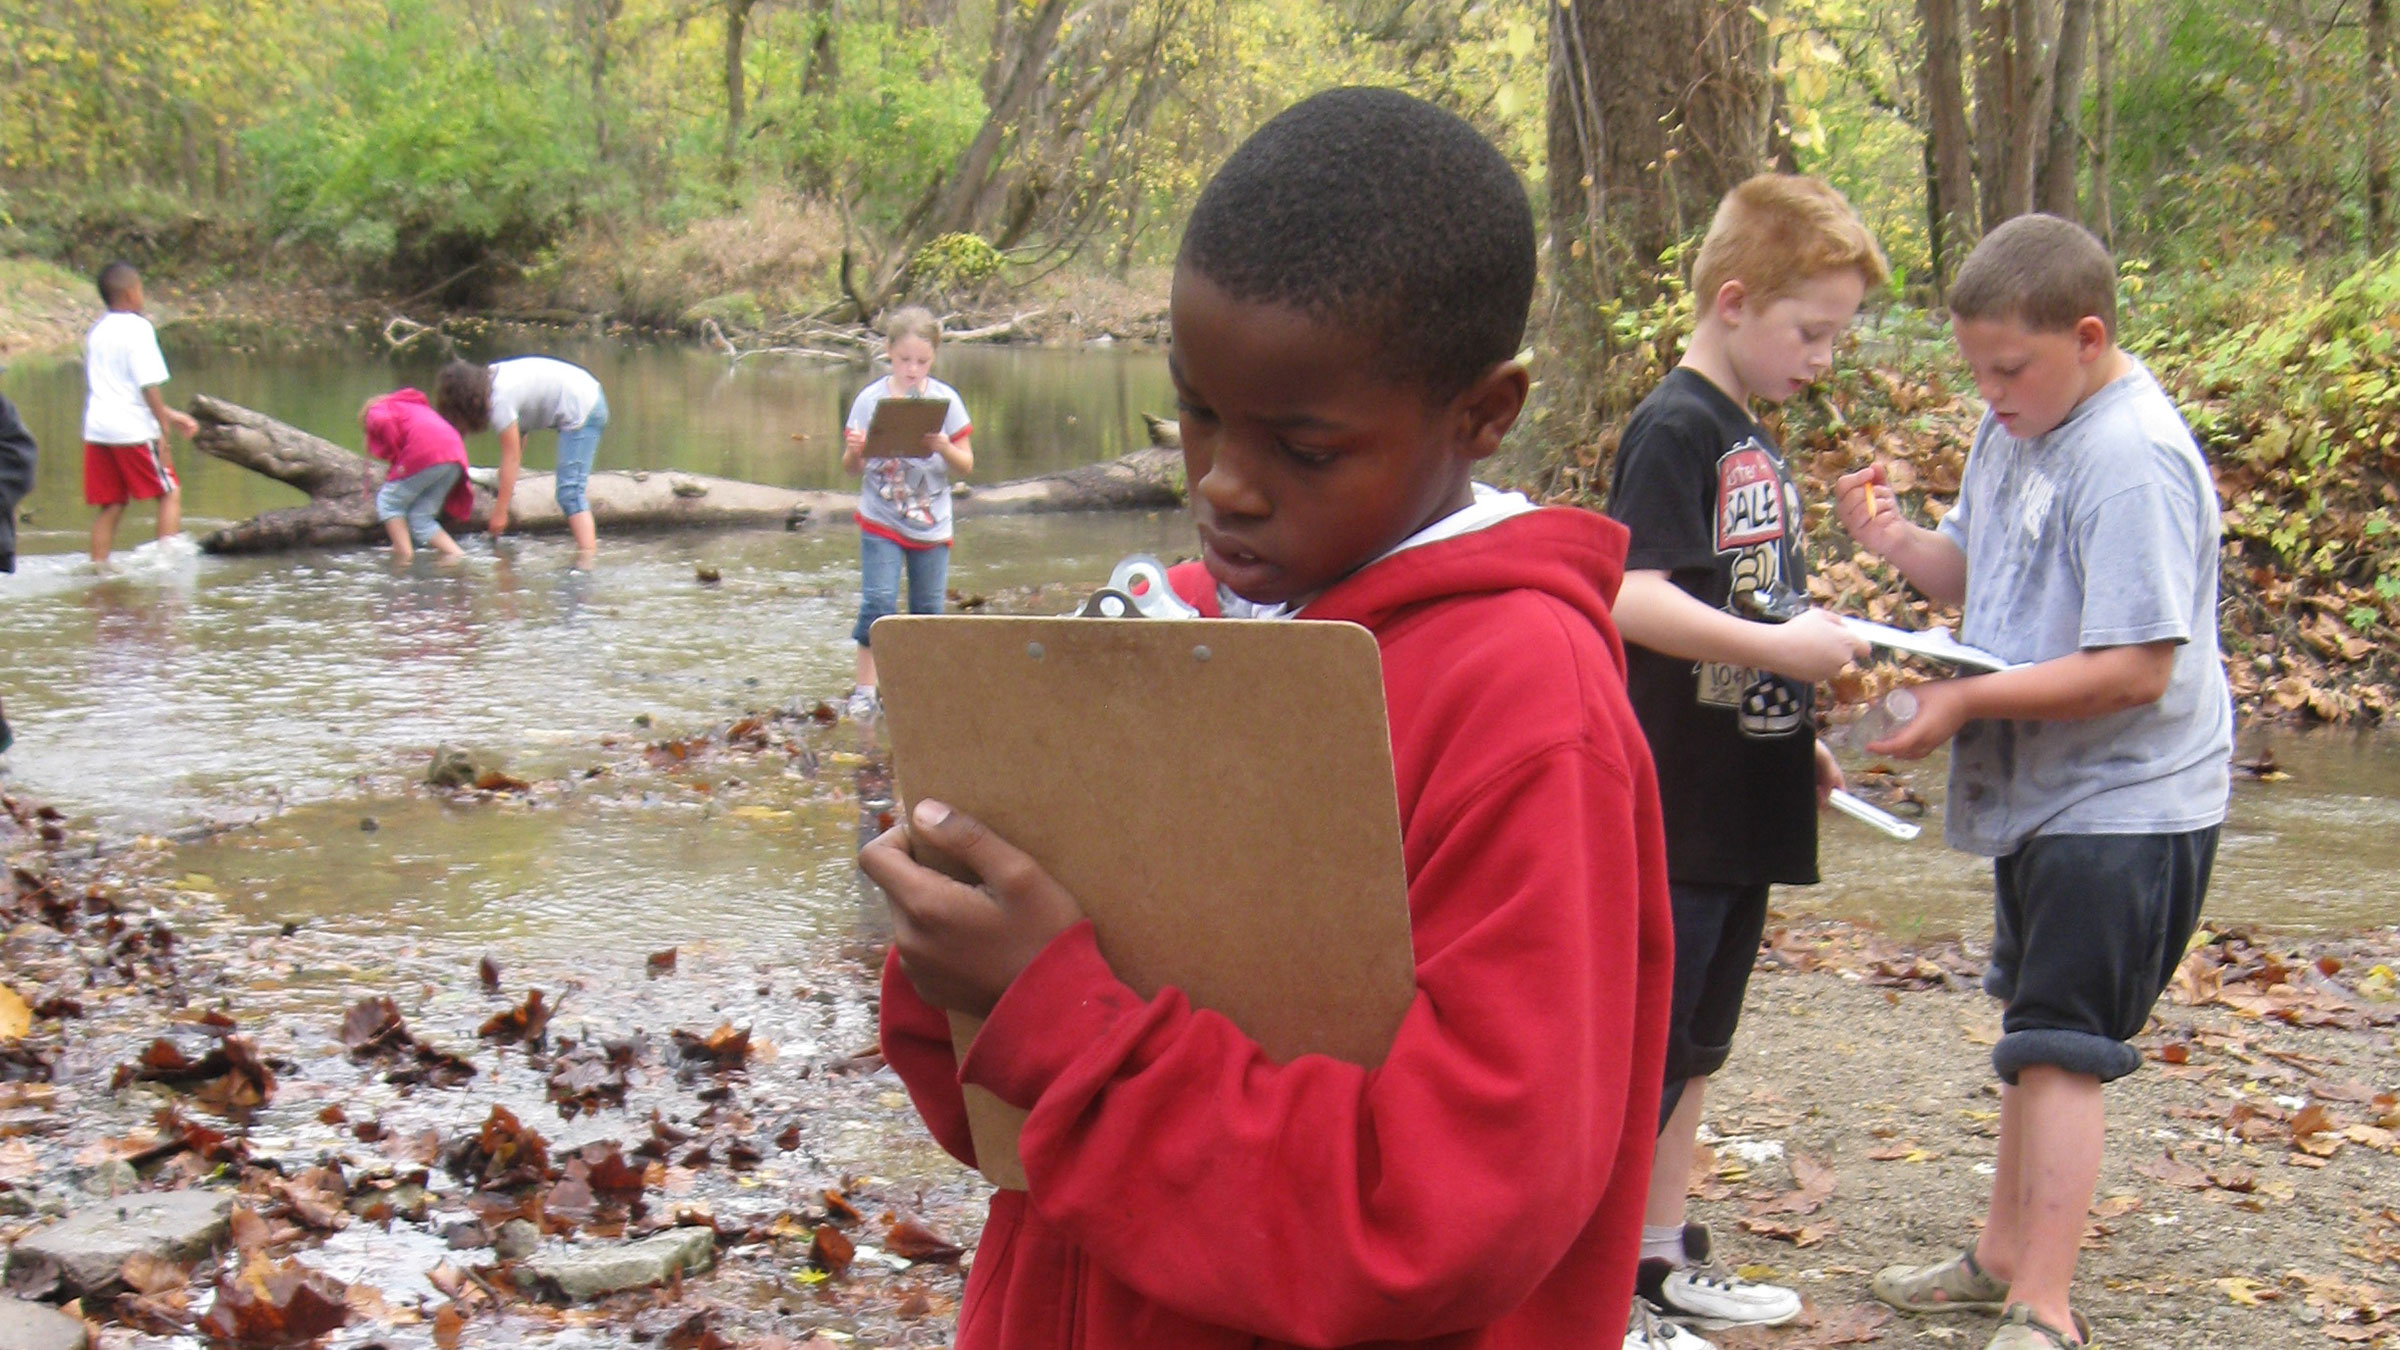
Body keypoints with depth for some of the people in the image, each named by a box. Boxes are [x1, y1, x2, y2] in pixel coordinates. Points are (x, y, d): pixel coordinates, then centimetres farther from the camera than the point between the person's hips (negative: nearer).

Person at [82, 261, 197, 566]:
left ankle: (98, 565, 7)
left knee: (111, 504, 10)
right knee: (170, 492, 3)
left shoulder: (97, 331, 17)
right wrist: (164, 429, -11)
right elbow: (149, 385, -14)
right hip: (133, 428, -7)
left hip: (96, 428, 7)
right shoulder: (138, 328, -8)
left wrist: (169, 415, 24)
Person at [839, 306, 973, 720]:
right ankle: (864, 689, -5)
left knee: (928, 610, 7)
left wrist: (944, 448, -21)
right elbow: (852, 468, 2)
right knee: (878, 601, -11)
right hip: (881, 520, -1)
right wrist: (854, 452, -21)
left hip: (932, 525, 1)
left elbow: (967, 466, -1)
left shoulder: (946, 400, -1)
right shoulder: (870, 400, -2)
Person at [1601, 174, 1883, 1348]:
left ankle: (1665, 1256, 29)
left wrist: (1796, 735, 17)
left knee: (1694, 1045, 18)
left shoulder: (1749, 438, 15)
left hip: (1741, 804, 10)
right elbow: (1630, 598, -26)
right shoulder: (1672, 430, -14)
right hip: (1673, 809, -10)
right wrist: (1783, 647, -26)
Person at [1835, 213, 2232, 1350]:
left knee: (2059, 1047, -8)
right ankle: (2005, 1255, 35)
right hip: (2037, 795, 10)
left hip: (2122, 807, -10)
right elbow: (1977, 569, 16)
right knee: (2034, 1036, 20)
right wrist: (1898, 542, -5)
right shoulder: (2015, 425, 6)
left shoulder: (2135, 461, -23)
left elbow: (2136, 668, -27)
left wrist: (1968, 702, -25)